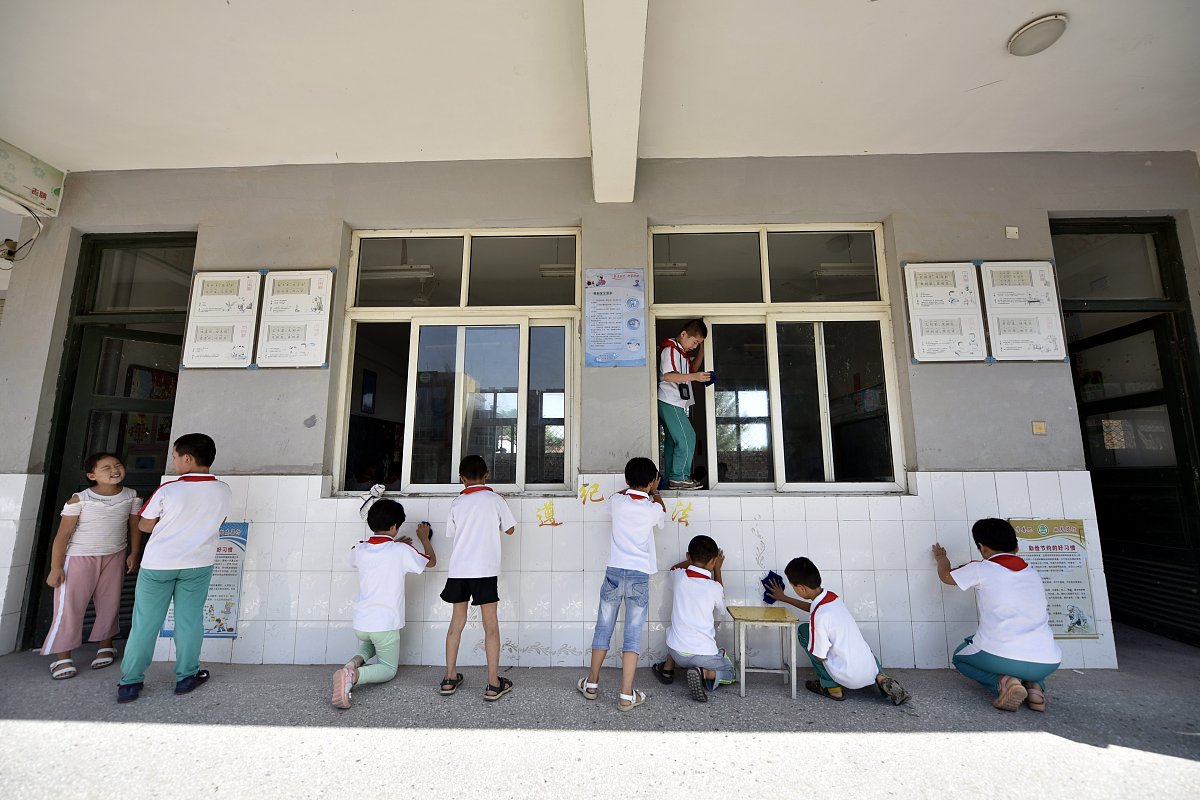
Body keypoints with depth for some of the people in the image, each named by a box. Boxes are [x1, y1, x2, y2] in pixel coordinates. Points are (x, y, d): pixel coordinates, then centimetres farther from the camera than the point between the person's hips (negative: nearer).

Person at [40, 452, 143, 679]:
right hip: (79, 557, -3)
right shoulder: (80, 499, -14)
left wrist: (134, 553, 1)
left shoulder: (130, 496, -3)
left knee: (110, 603, 11)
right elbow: (63, 534, -11)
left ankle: (105, 647, 28)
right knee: (70, 607, 0)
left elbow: (134, 526, 5)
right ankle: (62, 658, 15)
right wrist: (56, 567, -11)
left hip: (114, 557, 3)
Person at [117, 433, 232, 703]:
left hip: (157, 564, -1)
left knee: (145, 623, 12)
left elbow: (145, 526, -1)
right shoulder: (224, 491, -7)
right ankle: (186, 677, 21)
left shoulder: (168, 490, -14)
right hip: (198, 566, 1)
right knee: (189, 621, 10)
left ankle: (130, 683, 21)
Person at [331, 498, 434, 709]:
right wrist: (424, 538, 18)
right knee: (388, 669, 15)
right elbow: (431, 561, 3)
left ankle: (355, 662, 3)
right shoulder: (402, 551, -15)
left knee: (368, 645, 37)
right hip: (386, 624, -5)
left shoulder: (359, 550, -3)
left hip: (360, 623, 5)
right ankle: (354, 675, -16)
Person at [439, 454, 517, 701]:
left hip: (458, 569, 3)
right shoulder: (495, 500, -2)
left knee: (457, 621, 17)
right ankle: (493, 684, 6)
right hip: (485, 570, -3)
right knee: (490, 624, 3)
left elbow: (452, 533, 16)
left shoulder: (457, 503, 5)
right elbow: (510, 529, 8)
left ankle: (450, 678, 24)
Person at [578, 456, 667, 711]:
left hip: (614, 572, 2)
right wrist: (655, 493, 31)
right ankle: (626, 695, 9)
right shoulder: (653, 508, -6)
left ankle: (592, 683, 29)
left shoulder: (617, 500, -2)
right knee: (633, 635, 5)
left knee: (603, 629, 14)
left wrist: (638, 488, 33)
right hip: (640, 576, -2)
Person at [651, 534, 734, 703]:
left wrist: (694, 559, 18)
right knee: (729, 671, 24)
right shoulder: (714, 587, -16)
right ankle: (704, 673, -6)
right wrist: (717, 570, 12)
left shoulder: (678, 577, -9)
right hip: (704, 655, -4)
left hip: (677, 653, 4)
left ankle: (668, 668, 25)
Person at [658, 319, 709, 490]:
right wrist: (694, 377, -32)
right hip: (669, 402, -10)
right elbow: (668, 375, -23)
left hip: (676, 404, 10)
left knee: (672, 441, 9)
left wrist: (702, 348, 19)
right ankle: (679, 477, -8)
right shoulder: (670, 349, -11)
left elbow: (693, 366, 33)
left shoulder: (683, 352, 19)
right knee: (687, 438, -12)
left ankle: (671, 479, 13)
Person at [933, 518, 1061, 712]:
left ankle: (1002, 682, -2)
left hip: (1000, 657, -5)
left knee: (960, 656, 27)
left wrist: (941, 558, 41)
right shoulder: (1033, 573, 14)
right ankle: (1035, 684, 11)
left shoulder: (980, 570, 0)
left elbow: (946, 576, 19)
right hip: (1047, 663, 5)